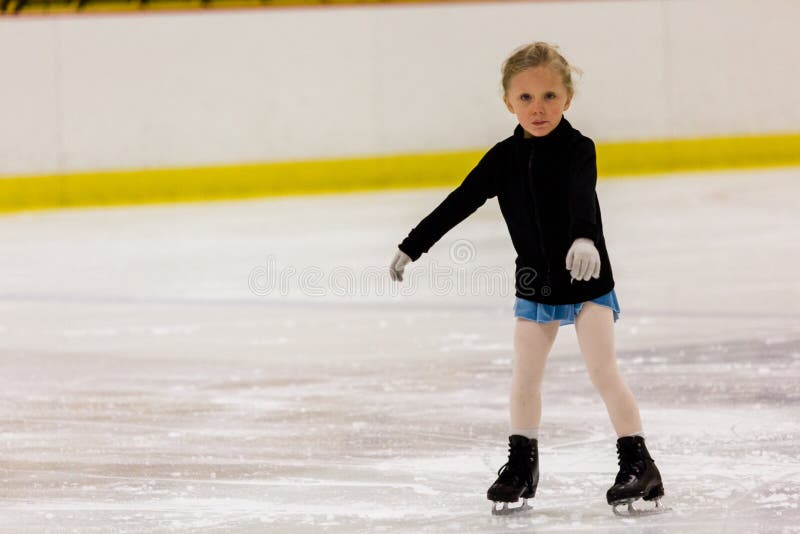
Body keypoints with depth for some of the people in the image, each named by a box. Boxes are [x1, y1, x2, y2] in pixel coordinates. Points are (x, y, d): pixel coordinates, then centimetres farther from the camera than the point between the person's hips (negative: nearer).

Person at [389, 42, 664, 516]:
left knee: (603, 369, -10)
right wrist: (412, 247, 5)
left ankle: (640, 464, -5)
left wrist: (585, 238, -56)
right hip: (535, 281, 4)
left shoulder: (578, 149, -17)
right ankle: (522, 464, 21)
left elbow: (582, 197, -36)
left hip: (587, 279, -4)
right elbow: (458, 205, 3)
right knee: (525, 374, 6)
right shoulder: (504, 159, -4)